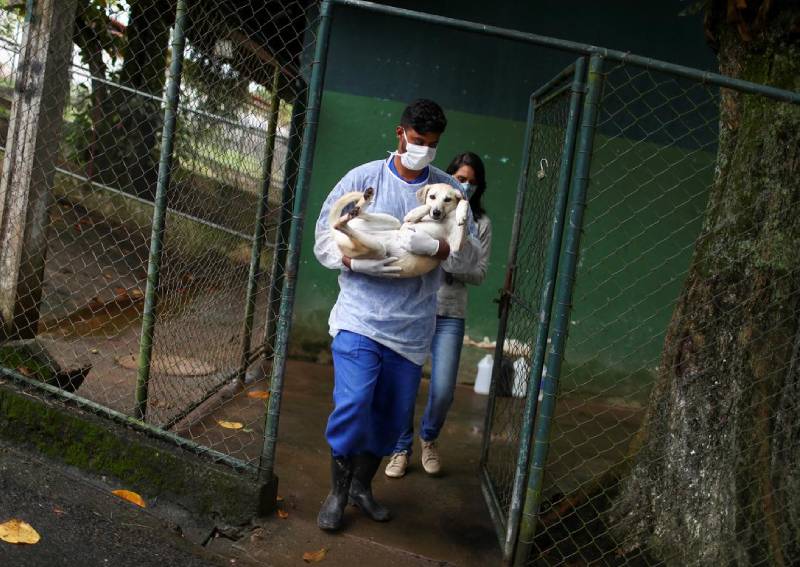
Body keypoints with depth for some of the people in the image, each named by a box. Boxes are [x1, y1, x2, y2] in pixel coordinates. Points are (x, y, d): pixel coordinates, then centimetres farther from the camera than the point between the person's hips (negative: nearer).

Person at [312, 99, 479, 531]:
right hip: (360, 316, -3)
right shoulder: (362, 179, 0)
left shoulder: (450, 191, 4)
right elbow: (324, 240, 1)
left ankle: (362, 486, 36)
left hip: (413, 326, 3)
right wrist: (358, 262, -19)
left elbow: (469, 255, -1)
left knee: (393, 414, 12)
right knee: (353, 406, -12)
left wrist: (433, 247, -22)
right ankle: (337, 492, 15)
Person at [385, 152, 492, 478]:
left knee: (443, 390, -4)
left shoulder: (480, 223, 5)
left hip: (450, 316, 0)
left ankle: (429, 437, 27)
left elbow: (479, 274, 2)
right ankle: (401, 448, 22)